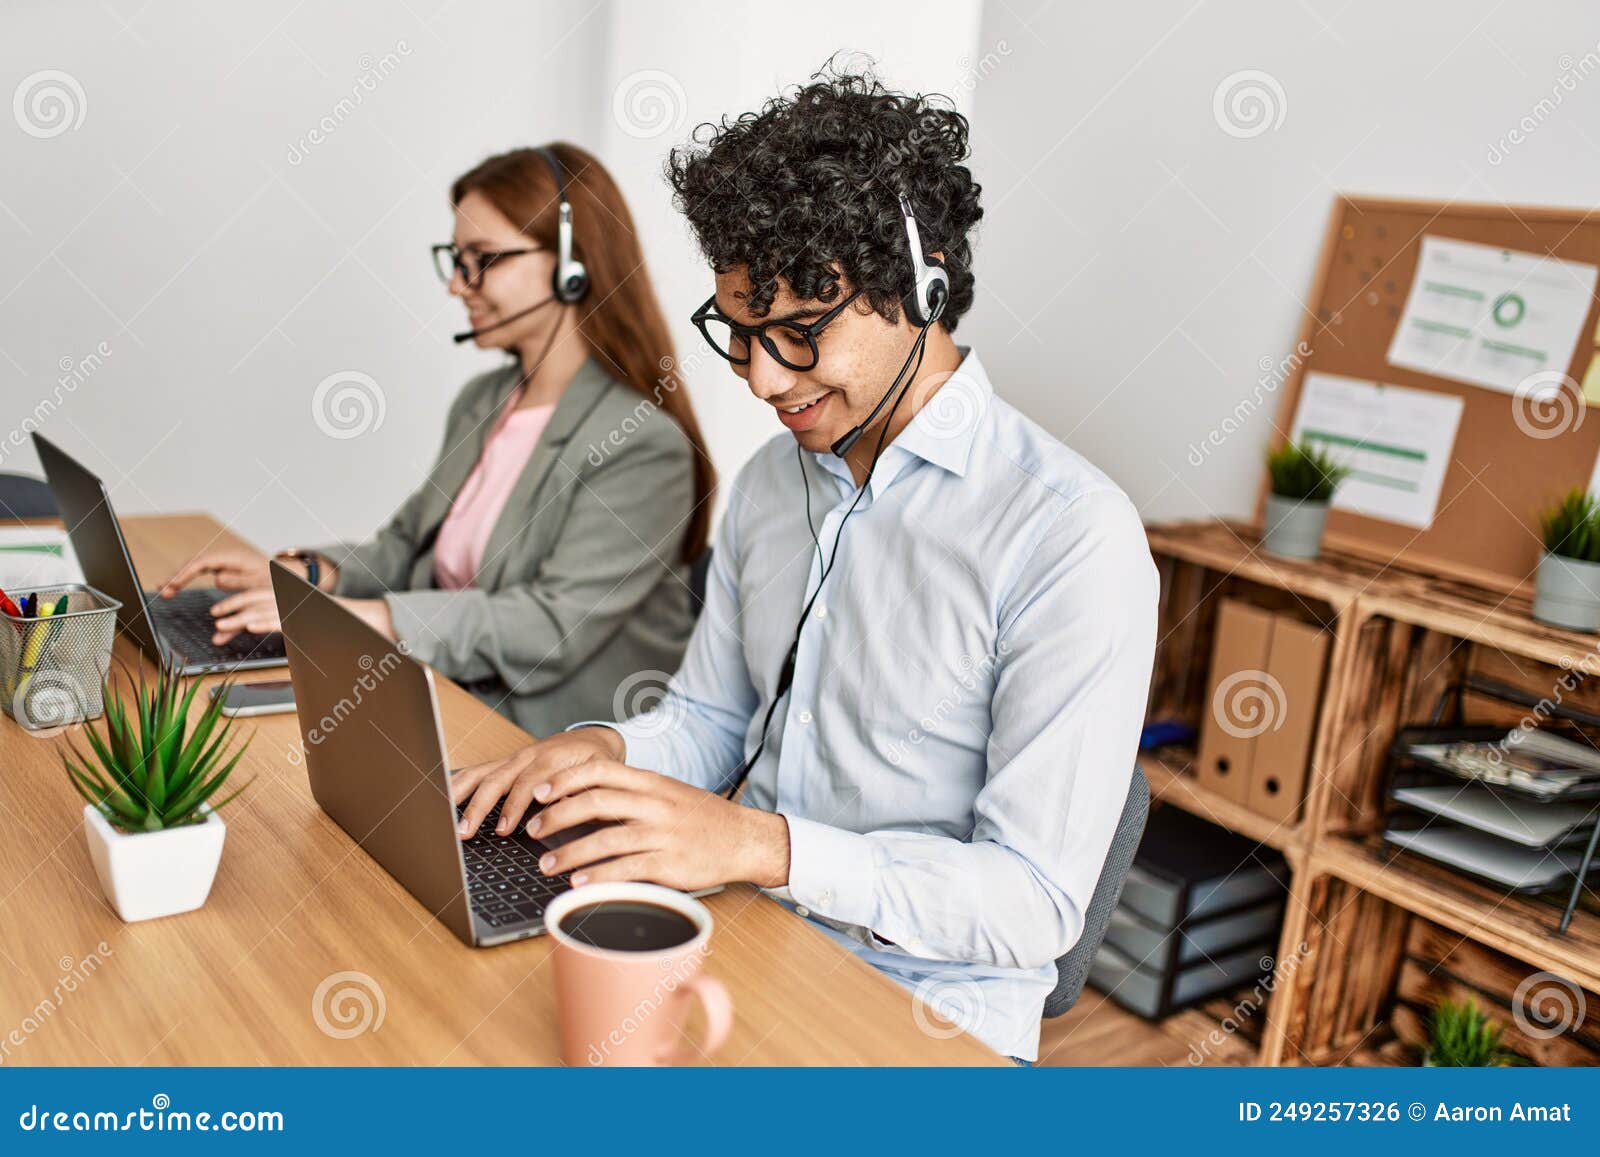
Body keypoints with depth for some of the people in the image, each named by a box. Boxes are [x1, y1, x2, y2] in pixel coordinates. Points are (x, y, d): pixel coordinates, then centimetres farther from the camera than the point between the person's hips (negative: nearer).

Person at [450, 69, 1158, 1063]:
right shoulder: (769, 481, 7)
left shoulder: (1071, 535, -19)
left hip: (923, 1009, -6)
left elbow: (1038, 902, -19)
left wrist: (758, 844, -27)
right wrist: (608, 751, -7)